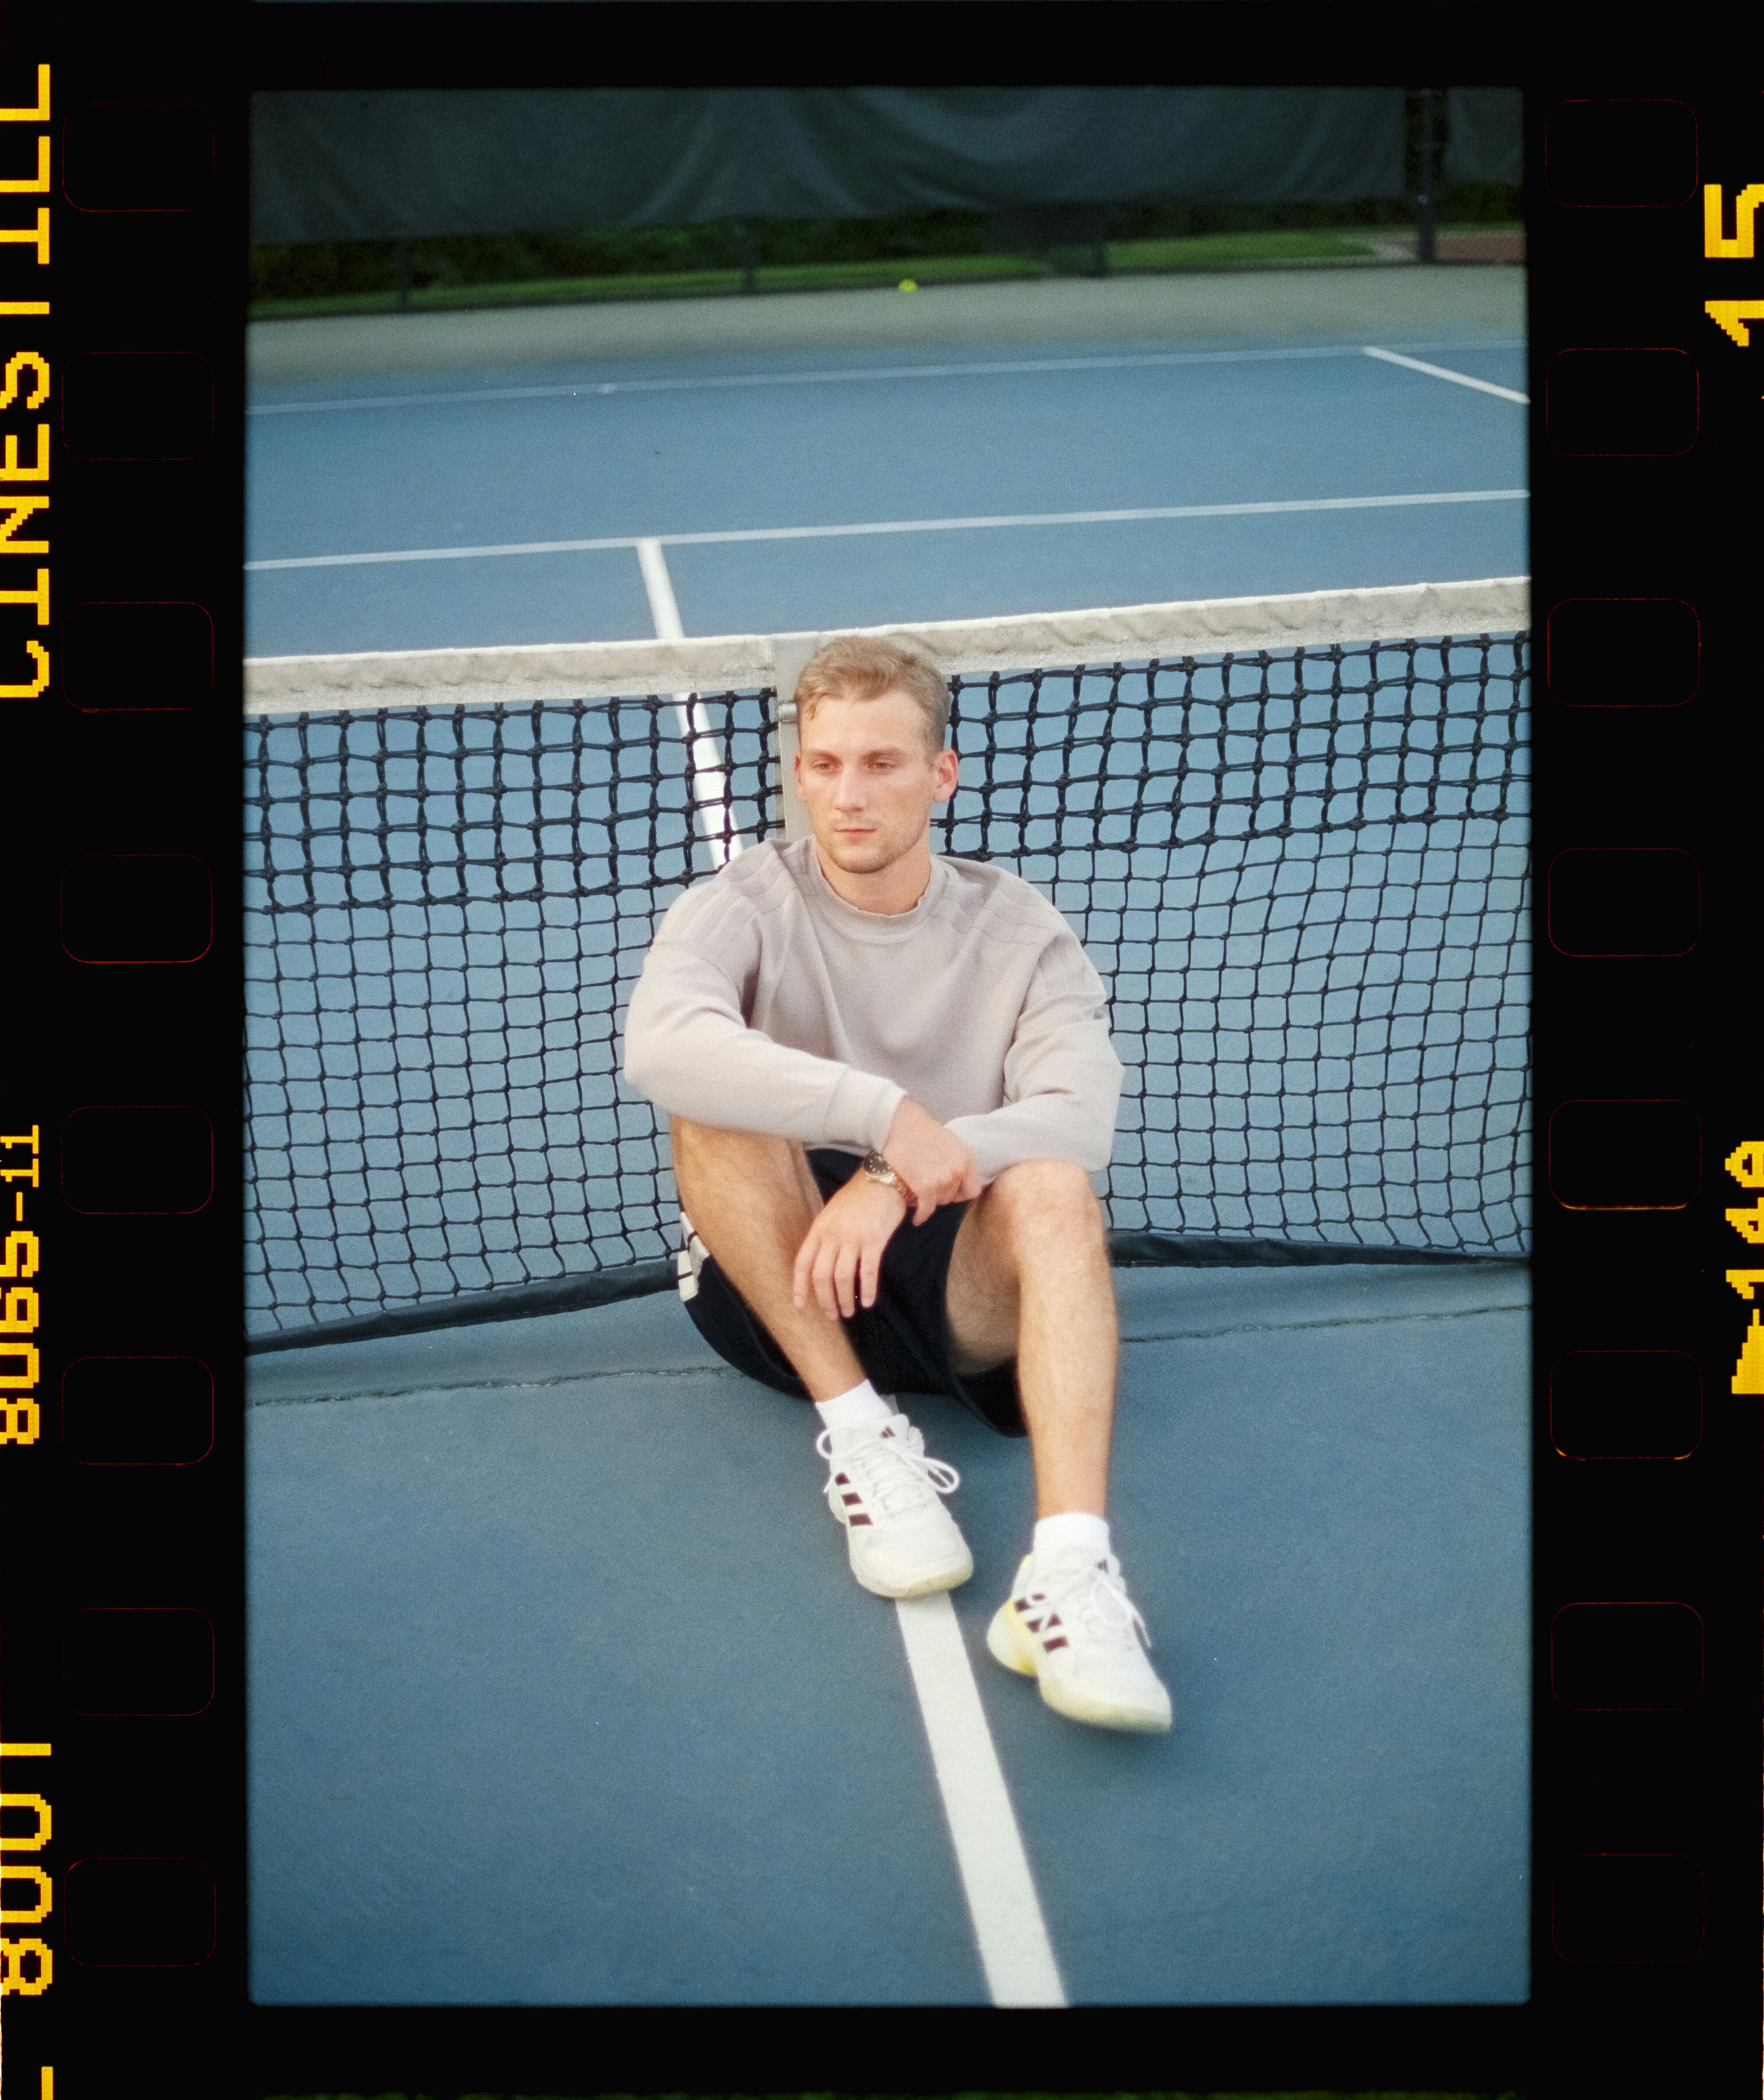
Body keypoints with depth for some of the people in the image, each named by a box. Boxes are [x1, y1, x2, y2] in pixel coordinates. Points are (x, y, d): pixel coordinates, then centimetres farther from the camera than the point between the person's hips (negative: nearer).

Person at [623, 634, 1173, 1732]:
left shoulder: (1015, 924, 2)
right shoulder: (748, 902, -2)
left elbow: (1080, 1114, -15)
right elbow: (659, 1043, -26)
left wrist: (899, 1181, -30)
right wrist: (885, 1113, -32)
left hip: (955, 1285, 0)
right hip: (779, 1286, 0)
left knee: (1052, 1188, -31)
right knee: (721, 1102, -26)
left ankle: (1072, 1572, -45)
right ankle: (859, 1427, -21)